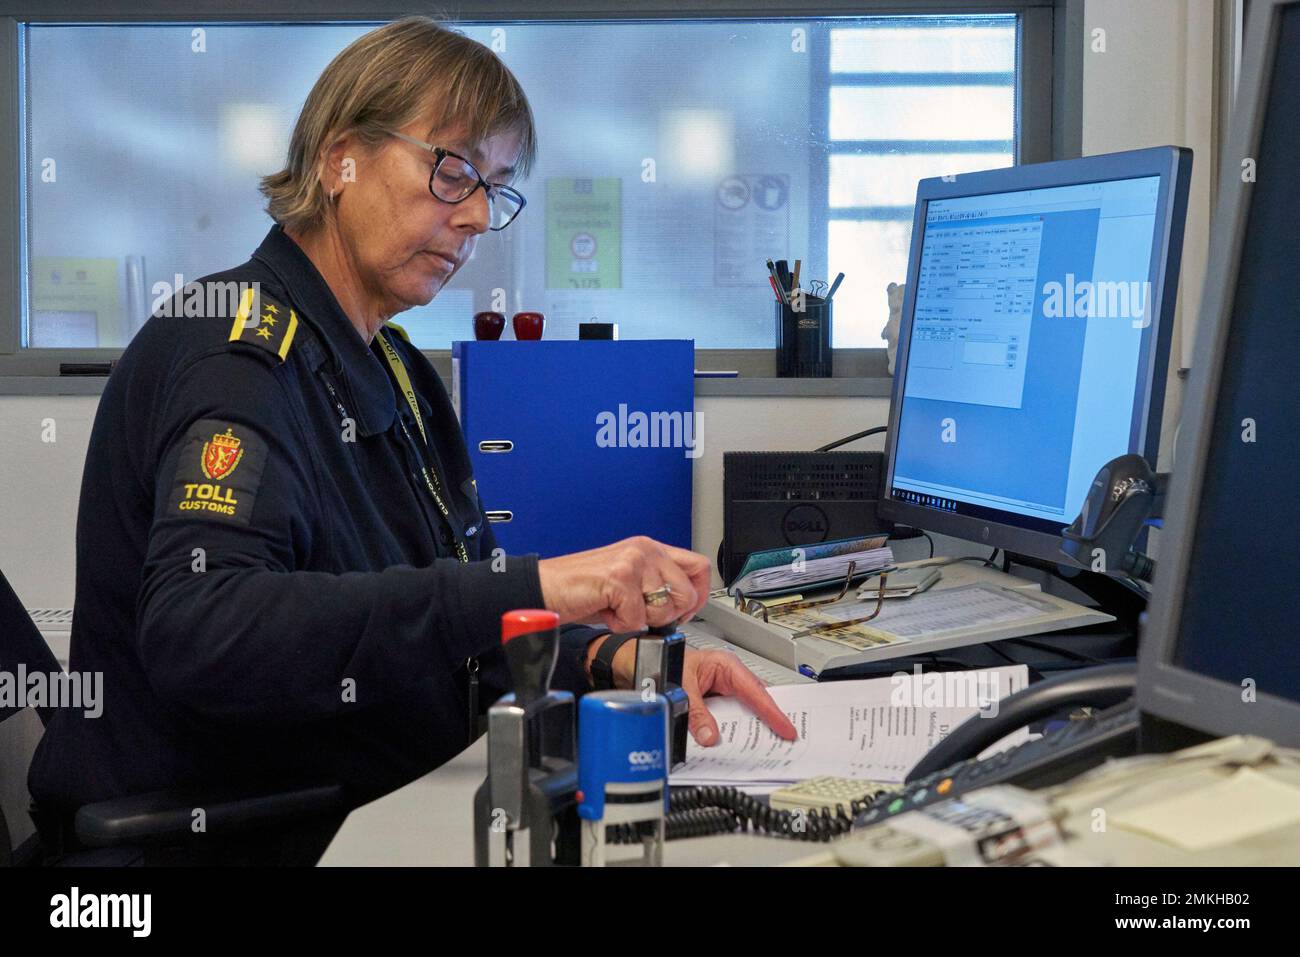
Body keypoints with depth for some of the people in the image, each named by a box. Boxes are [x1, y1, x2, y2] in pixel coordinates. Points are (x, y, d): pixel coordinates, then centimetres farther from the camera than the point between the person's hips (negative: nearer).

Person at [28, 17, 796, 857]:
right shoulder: (242, 347, -14)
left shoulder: (398, 372, 13)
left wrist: (615, 659, -12)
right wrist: (533, 586, -34)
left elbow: (471, 623, 8)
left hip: (388, 815, 7)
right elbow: (193, 632, -30)